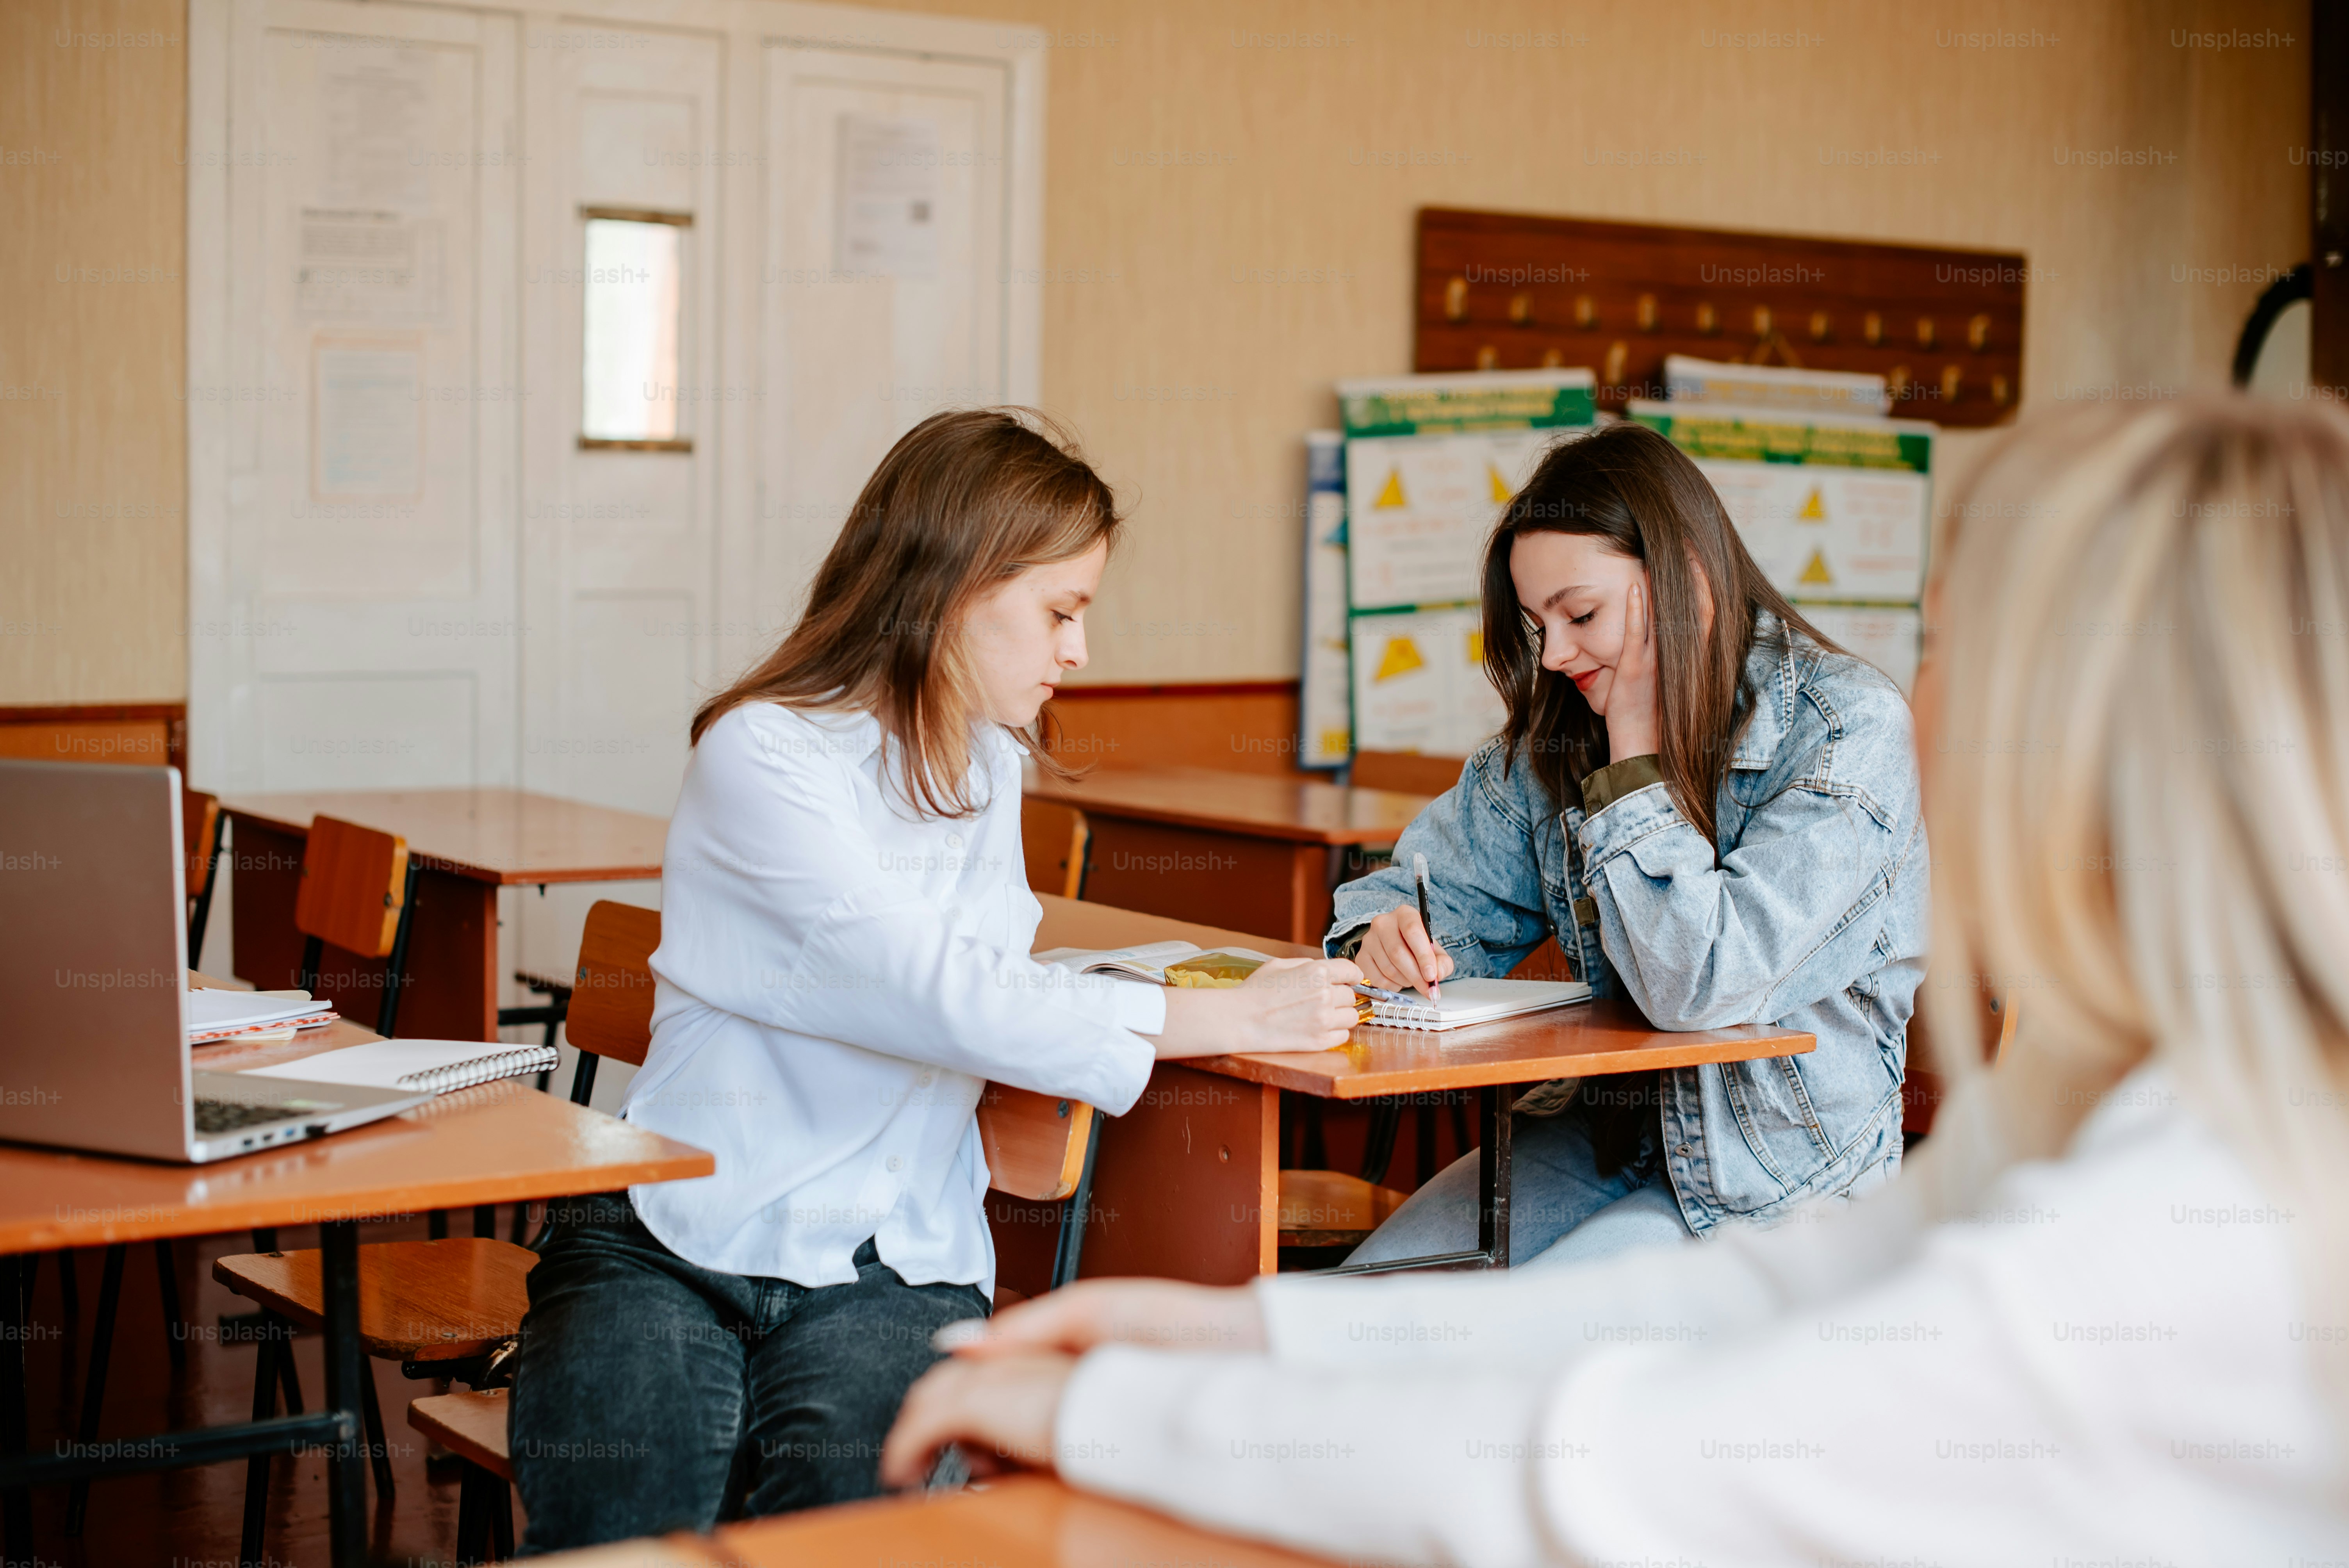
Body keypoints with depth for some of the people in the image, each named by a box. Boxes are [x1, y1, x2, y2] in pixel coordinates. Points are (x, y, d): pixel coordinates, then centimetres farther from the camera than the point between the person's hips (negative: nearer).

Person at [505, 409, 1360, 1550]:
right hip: (671, 1242, -4)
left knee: (844, 1502, -28)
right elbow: (921, 987, -22)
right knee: (625, 1519, -31)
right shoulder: (762, 756, -13)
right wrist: (1219, 1018, -20)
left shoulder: (990, 767, 14)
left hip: (892, 1270, 5)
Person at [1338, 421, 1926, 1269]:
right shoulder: (1558, 732, 2)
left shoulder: (1850, 730, -18)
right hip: (1604, 1128, 6)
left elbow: (1699, 984, -28)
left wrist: (1637, 749, -21)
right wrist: (1391, 935, -14)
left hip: (1779, 1179, -6)